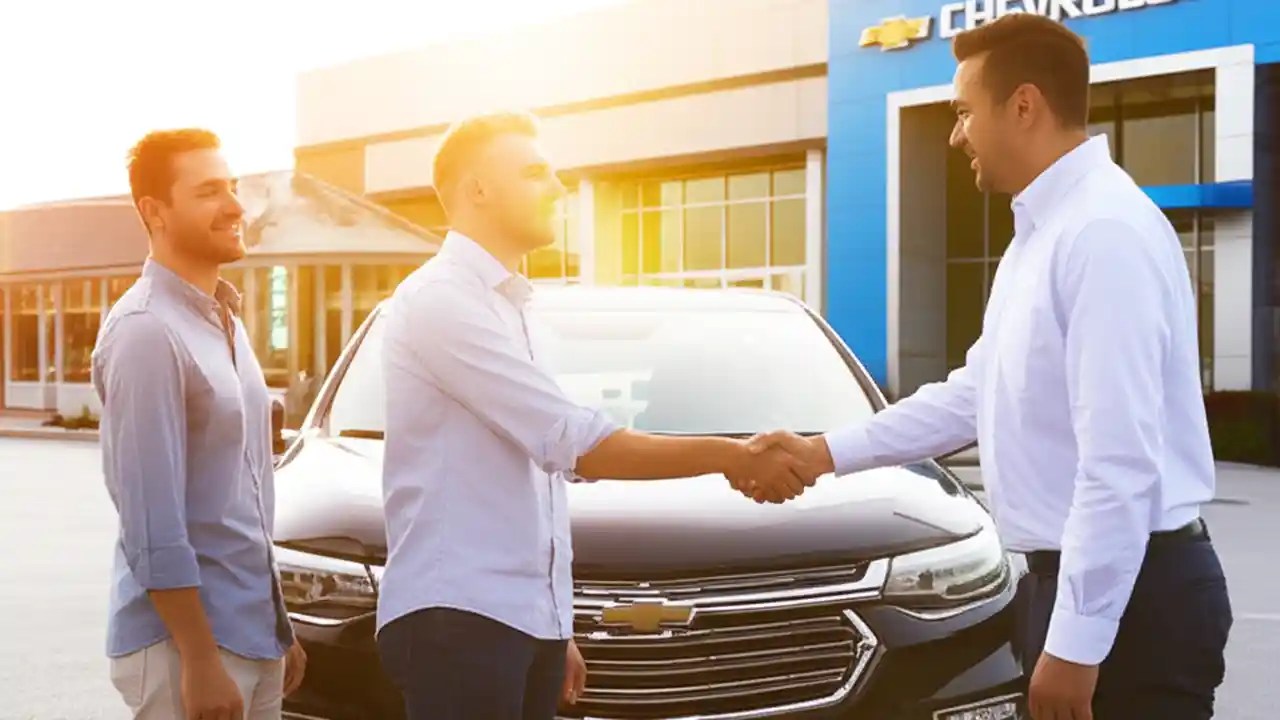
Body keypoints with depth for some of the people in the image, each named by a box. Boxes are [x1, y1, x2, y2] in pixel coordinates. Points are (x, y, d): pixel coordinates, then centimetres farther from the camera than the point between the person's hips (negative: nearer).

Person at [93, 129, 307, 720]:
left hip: (253, 635, 8)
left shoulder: (226, 321, 11)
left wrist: (277, 626, 17)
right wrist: (200, 660, -21)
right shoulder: (145, 332, -16)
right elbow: (154, 525, -20)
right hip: (182, 638, -8)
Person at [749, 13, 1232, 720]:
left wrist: (1075, 639, -23)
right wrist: (829, 451, 18)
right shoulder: (1040, 234, 12)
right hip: (1064, 578, 10)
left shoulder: (1106, 232, -21)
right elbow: (973, 395, 19)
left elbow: (1122, 459, -25)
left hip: (1131, 593, -10)